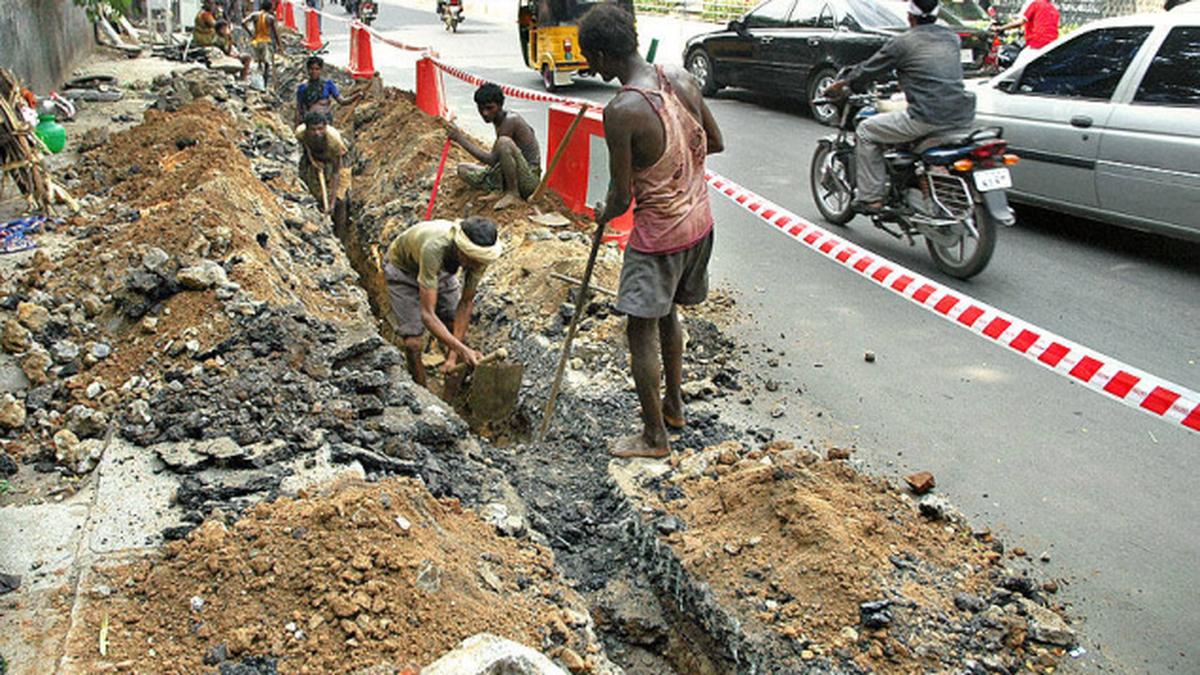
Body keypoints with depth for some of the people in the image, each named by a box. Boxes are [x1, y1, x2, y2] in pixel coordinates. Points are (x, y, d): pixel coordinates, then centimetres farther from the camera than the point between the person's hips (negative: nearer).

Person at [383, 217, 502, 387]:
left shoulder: (479, 253, -30)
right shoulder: (434, 247, -46)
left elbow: (466, 303, -19)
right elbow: (427, 314, -45)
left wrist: (453, 355, -23)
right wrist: (462, 350, -51)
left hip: (440, 270, 5)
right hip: (402, 268, -4)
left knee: (459, 333, -4)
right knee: (414, 342, -12)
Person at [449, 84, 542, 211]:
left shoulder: (510, 121, -19)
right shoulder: (500, 121, 10)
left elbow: (492, 160, -23)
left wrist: (462, 140, -19)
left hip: (529, 179, -9)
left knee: (504, 142, -35)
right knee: (463, 169, 9)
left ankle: (513, 194, -20)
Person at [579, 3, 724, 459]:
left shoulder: (621, 111, -25)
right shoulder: (680, 79, -3)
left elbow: (621, 198, -19)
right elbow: (716, 143, 9)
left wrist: (603, 215, 3)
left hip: (658, 233, -8)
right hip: (699, 220, 8)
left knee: (641, 330, 6)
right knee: (667, 312, 25)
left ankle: (655, 437, 18)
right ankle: (674, 405, 41)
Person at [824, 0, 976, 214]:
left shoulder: (902, 42, -1)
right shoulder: (951, 37, 17)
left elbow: (869, 70, 7)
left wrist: (840, 84, 24)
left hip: (929, 116, -7)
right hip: (962, 116, 7)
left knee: (866, 130, 8)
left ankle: (871, 198, 4)